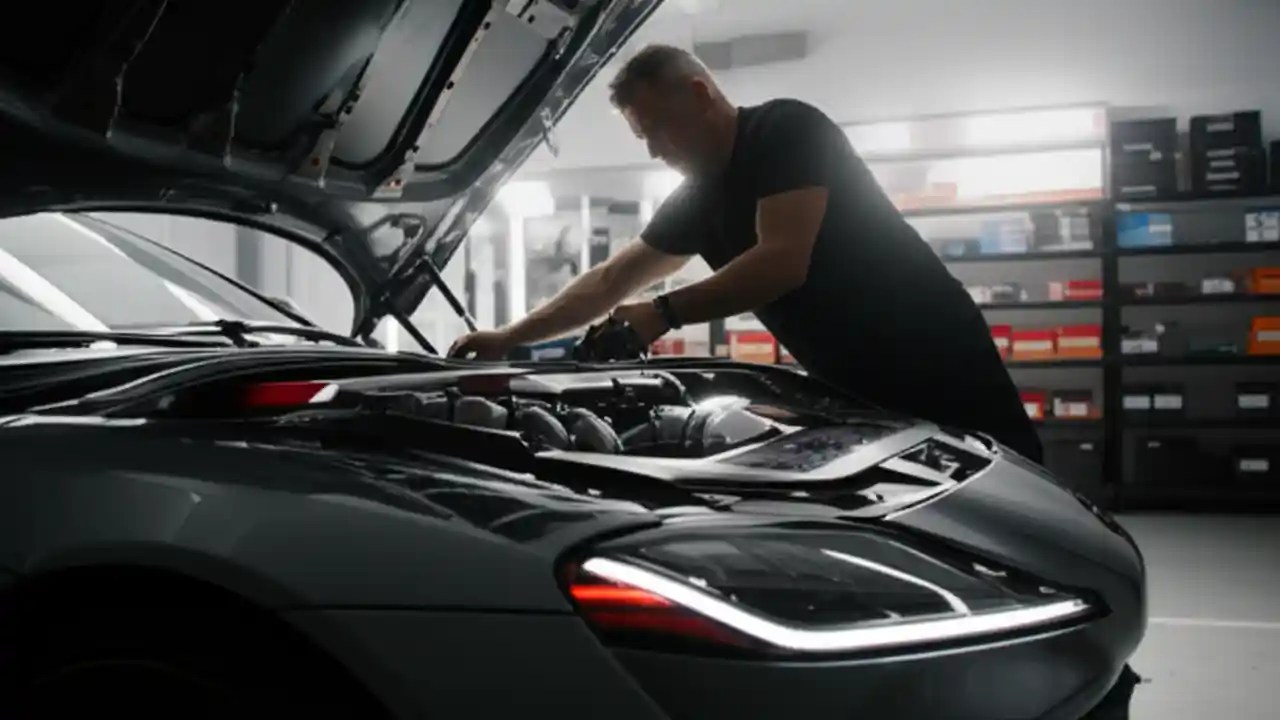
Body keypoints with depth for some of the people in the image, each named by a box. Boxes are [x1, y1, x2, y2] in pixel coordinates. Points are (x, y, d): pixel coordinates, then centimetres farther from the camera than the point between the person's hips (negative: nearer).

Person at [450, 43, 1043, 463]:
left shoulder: (787, 131, -13)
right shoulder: (699, 197, 10)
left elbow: (784, 263, -24)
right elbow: (610, 281, 15)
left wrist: (665, 314, -20)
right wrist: (509, 338, 11)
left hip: (937, 369, -8)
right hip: (855, 389, 8)